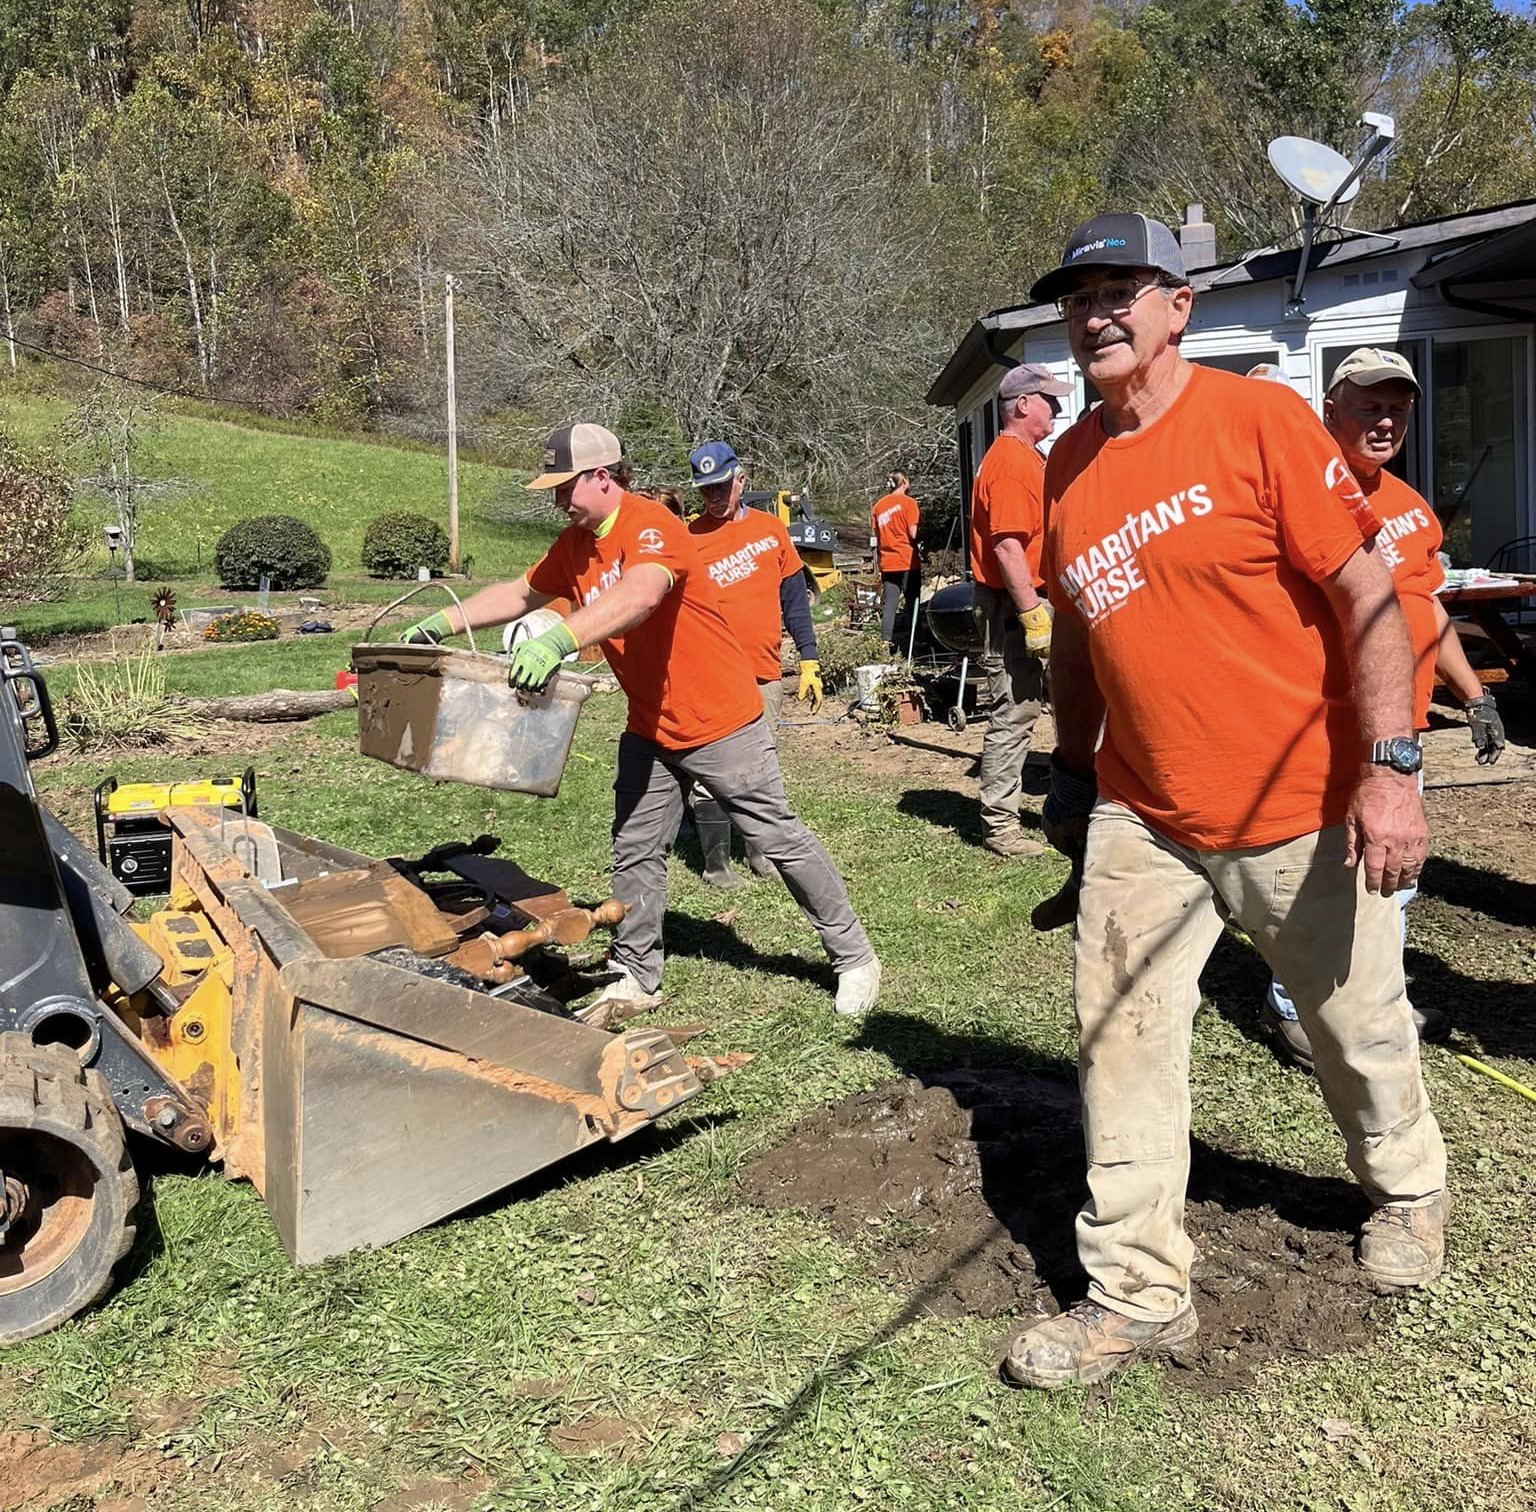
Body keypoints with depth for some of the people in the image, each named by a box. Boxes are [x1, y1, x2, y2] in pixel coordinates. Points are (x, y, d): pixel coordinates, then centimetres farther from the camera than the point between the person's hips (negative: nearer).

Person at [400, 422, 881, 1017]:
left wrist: (559, 639, -53)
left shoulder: (651, 525, -22)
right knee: (635, 853, 10)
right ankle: (635, 979, 24)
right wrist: (444, 622, 5)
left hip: (720, 722, -8)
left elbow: (639, 594, -42)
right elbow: (520, 593, 18)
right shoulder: (574, 545, 5)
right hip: (649, 731, 8)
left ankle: (853, 957, 16)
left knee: (779, 839, 2)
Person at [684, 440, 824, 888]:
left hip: (766, 672, 3)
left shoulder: (771, 528, 6)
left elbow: (794, 597, 9)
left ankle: (760, 850, 27)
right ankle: (716, 862, 10)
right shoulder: (689, 538, -2)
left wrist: (808, 661, 6)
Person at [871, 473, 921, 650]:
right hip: (908, 561, -5)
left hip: (887, 563, 5)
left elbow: (875, 535, 12)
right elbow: (913, 533, -13)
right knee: (911, 604, 2)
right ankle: (908, 646, 1)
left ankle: (886, 642, 0)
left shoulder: (878, 505, 10)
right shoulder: (908, 503, -7)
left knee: (888, 605, 6)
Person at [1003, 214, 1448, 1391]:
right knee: (1121, 1039, 1)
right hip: (1142, 818, 4)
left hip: (1300, 807, -4)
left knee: (1359, 1026, 13)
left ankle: (1409, 1188, 43)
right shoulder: (1069, 467, 5)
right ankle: (1138, 1292, 13)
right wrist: (1072, 773, 18)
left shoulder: (1258, 419, -11)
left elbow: (1365, 593, -13)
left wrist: (1391, 767, -19)